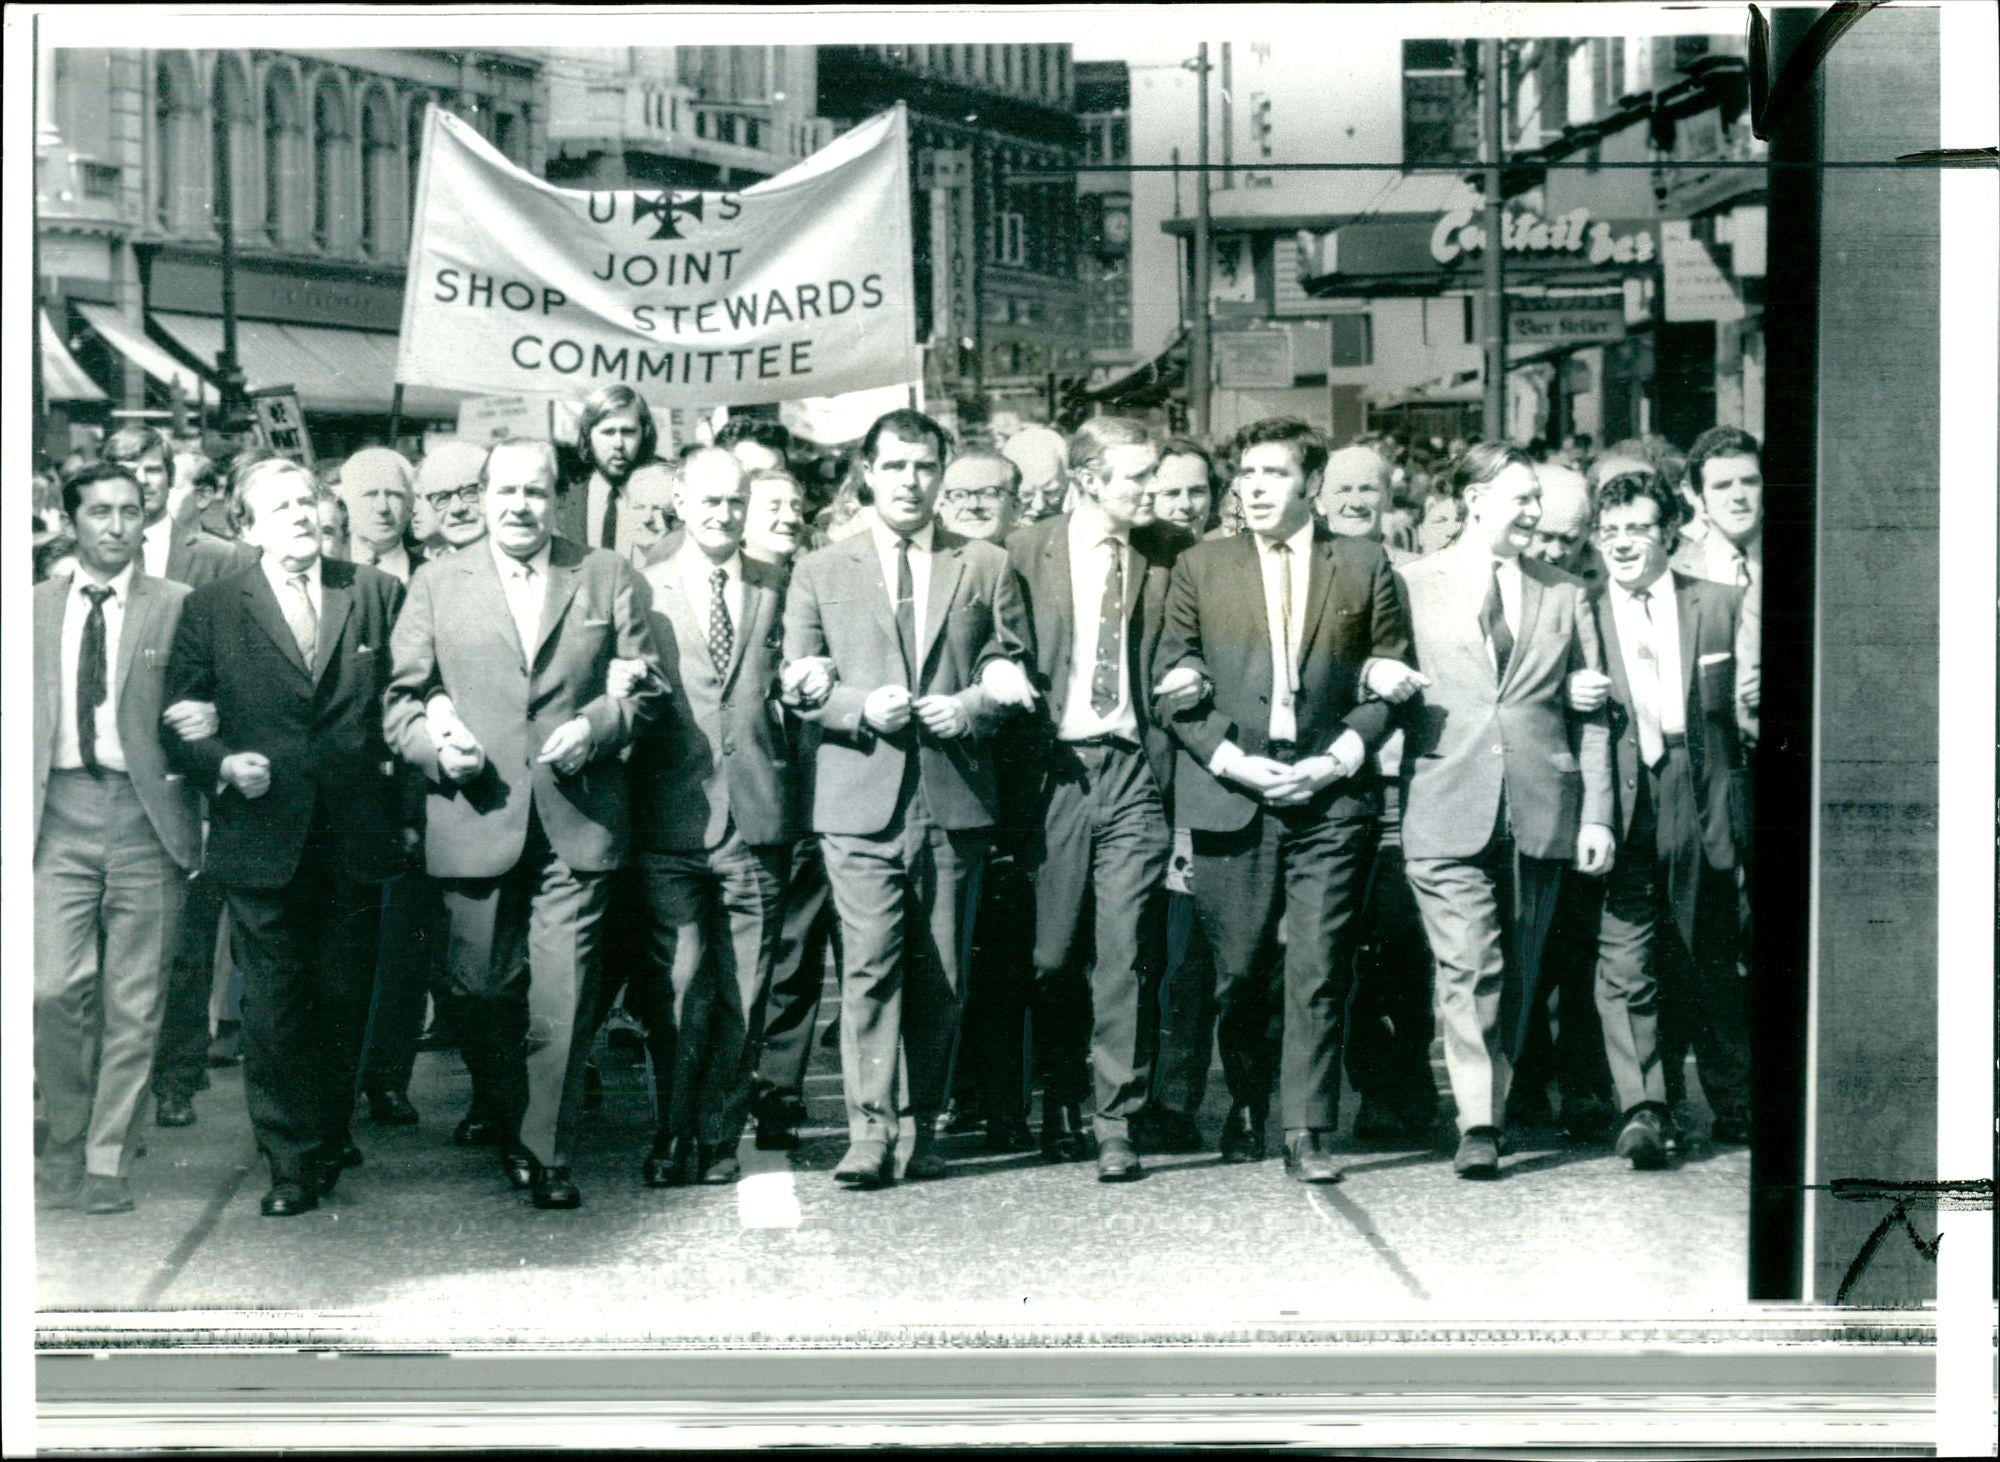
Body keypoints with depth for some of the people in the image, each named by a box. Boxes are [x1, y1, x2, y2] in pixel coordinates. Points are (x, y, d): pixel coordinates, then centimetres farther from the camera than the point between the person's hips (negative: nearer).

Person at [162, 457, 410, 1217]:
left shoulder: (378, 596, 5)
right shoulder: (210, 609, 2)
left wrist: (403, 756, -5)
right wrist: (222, 763, -14)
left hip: (355, 839, 1)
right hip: (261, 839, -1)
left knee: (344, 1002, 10)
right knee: (274, 1010, 2)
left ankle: (329, 1136, 28)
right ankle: (292, 1162, 11)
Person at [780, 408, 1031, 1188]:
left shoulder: (986, 567, 13)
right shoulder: (820, 572, 13)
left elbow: (1017, 671, 11)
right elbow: (800, 684, 8)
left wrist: (974, 706, -8)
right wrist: (862, 707, -10)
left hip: (956, 796, 1)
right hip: (860, 799, -1)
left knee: (942, 974, 3)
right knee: (870, 964, -11)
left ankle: (925, 1124, 13)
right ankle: (869, 1131, -11)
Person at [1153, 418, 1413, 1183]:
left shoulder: (1364, 565, 9)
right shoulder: (1200, 568, 10)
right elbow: (1173, 680, 6)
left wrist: (1339, 759, -6)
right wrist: (1229, 760, -7)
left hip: (1332, 796, -1)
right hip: (1232, 796, 1)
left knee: (1319, 971, -5)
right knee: (1237, 970, 4)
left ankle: (1306, 1130, -1)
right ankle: (1245, 1108, 24)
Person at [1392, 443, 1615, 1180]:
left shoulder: (1563, 595, 14)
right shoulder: (1412, 585, 7)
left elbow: (1589, 714, 11)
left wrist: (1596, 813, 4)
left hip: (1540, 810, 3)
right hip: (1448, 808, -3)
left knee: (1516, 973, 6)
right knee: (1468, 968, -12)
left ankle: (1497, 1103, 18)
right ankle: (1478, 1125, -13)